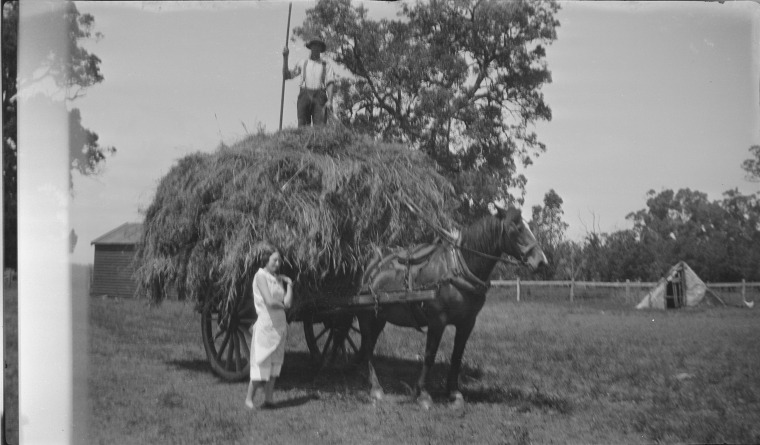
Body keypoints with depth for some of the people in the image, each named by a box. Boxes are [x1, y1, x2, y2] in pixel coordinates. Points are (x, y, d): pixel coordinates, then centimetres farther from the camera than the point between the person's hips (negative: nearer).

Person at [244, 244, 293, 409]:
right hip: (265, 324, -7)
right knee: (261, 363, -5)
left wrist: (289, 283, 3)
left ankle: (268, 398, 14)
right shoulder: (260, 276, -9)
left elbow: (287, 302, 4)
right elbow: (269, 301, -19)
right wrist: (282, 304, -3)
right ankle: (249, 398, 6)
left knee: (275, 363, 8)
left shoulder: (278, 278, 13)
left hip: (280, 325, 7)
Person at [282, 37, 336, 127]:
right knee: (303, 126, -15)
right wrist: (285, 57, 9)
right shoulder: (302, 63, 22)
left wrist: (329, 101, -13)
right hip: (304, 95, 1)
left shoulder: (326, 66, 16)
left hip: (319, 96, -1)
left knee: (320, 127, -18)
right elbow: (286, 76, 17)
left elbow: (330, 84, 4)